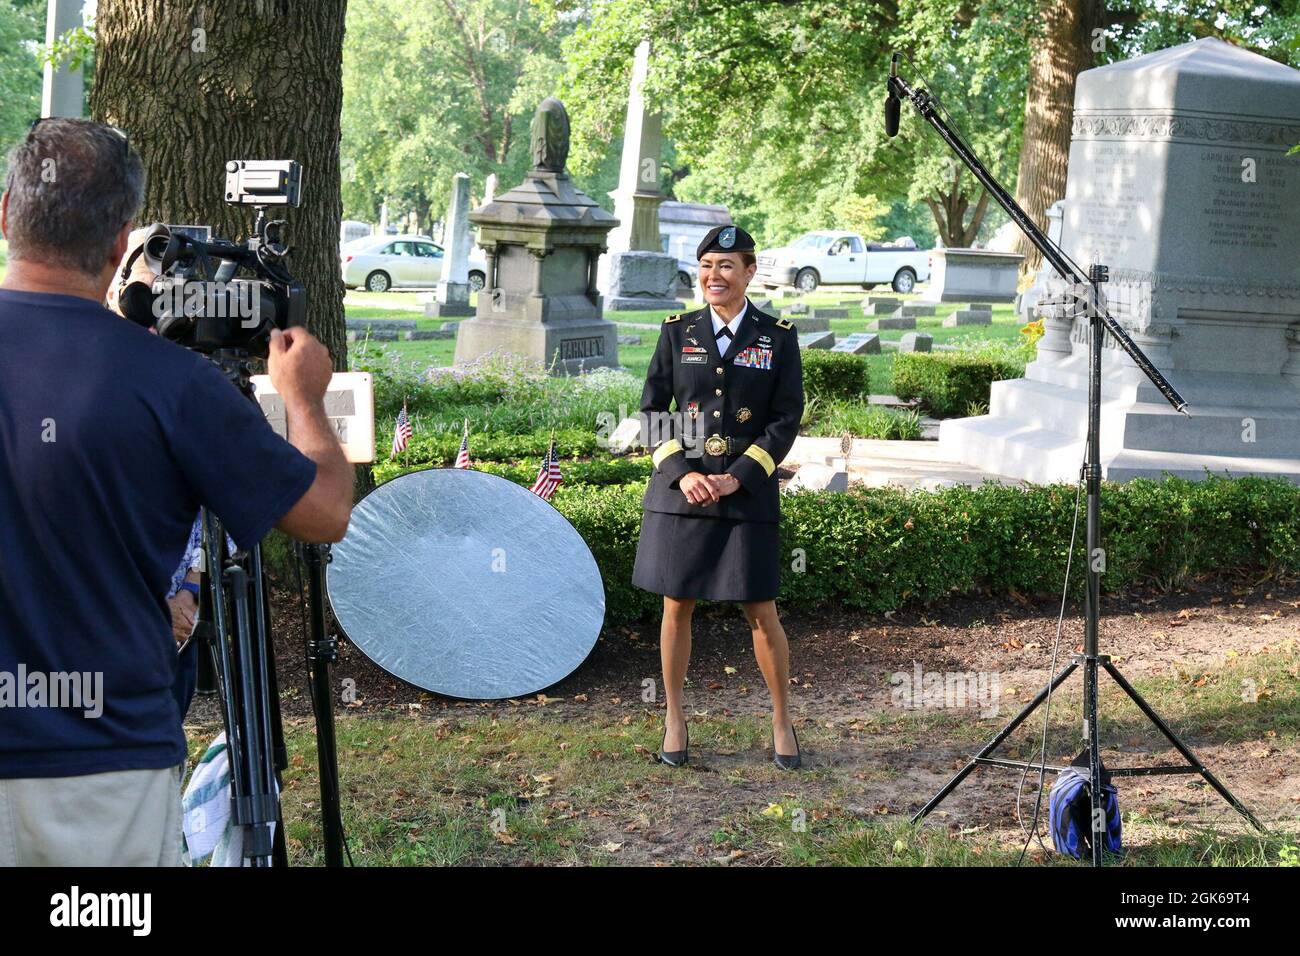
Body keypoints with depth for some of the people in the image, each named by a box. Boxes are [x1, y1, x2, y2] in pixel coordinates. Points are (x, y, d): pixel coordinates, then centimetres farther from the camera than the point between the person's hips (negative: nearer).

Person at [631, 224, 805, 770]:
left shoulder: (778, 337, 2)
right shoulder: (676, 333, 5)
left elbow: (787, 419, 0)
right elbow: (652, 409, 5)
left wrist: (738, 477, -10)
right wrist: (681, 473, -9)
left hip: (748, 495, -1)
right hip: (681, 492, 1)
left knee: (761, 612, 3)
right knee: (677, 606, 6)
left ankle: (782, 721, 19)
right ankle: (674, 719, 20)